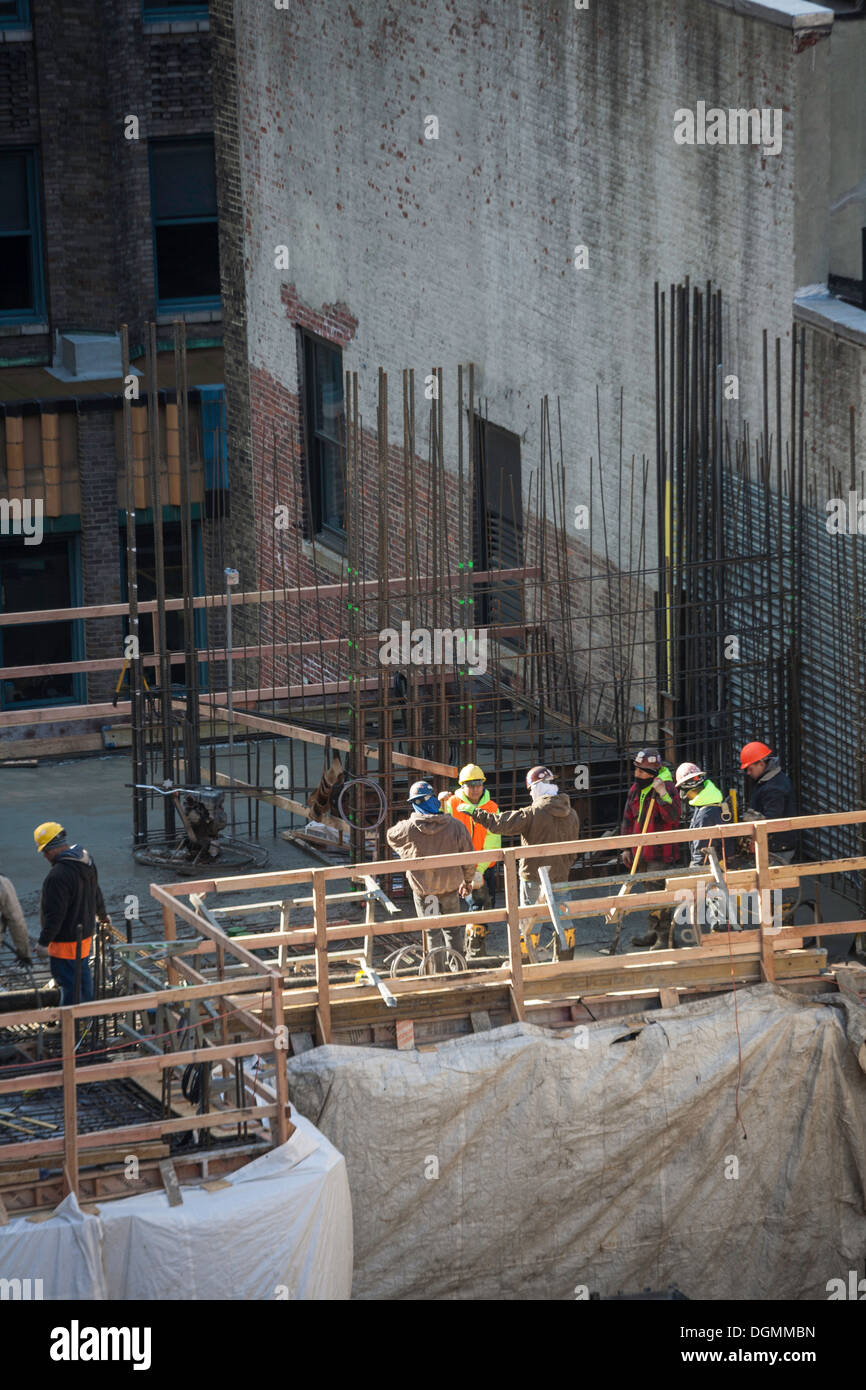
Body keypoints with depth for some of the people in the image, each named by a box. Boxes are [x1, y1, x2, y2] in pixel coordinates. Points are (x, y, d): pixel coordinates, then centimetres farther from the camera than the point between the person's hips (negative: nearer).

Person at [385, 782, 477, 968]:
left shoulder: (407, 828, -15)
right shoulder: (456, 826, -11)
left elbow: (390, 836, 9)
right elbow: (469, 858, -2)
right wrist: (467, 881, 14)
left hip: (422, 888, -1)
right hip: (450, 887, 1)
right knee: (452, 930, 17)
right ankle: (456, 968, 21)